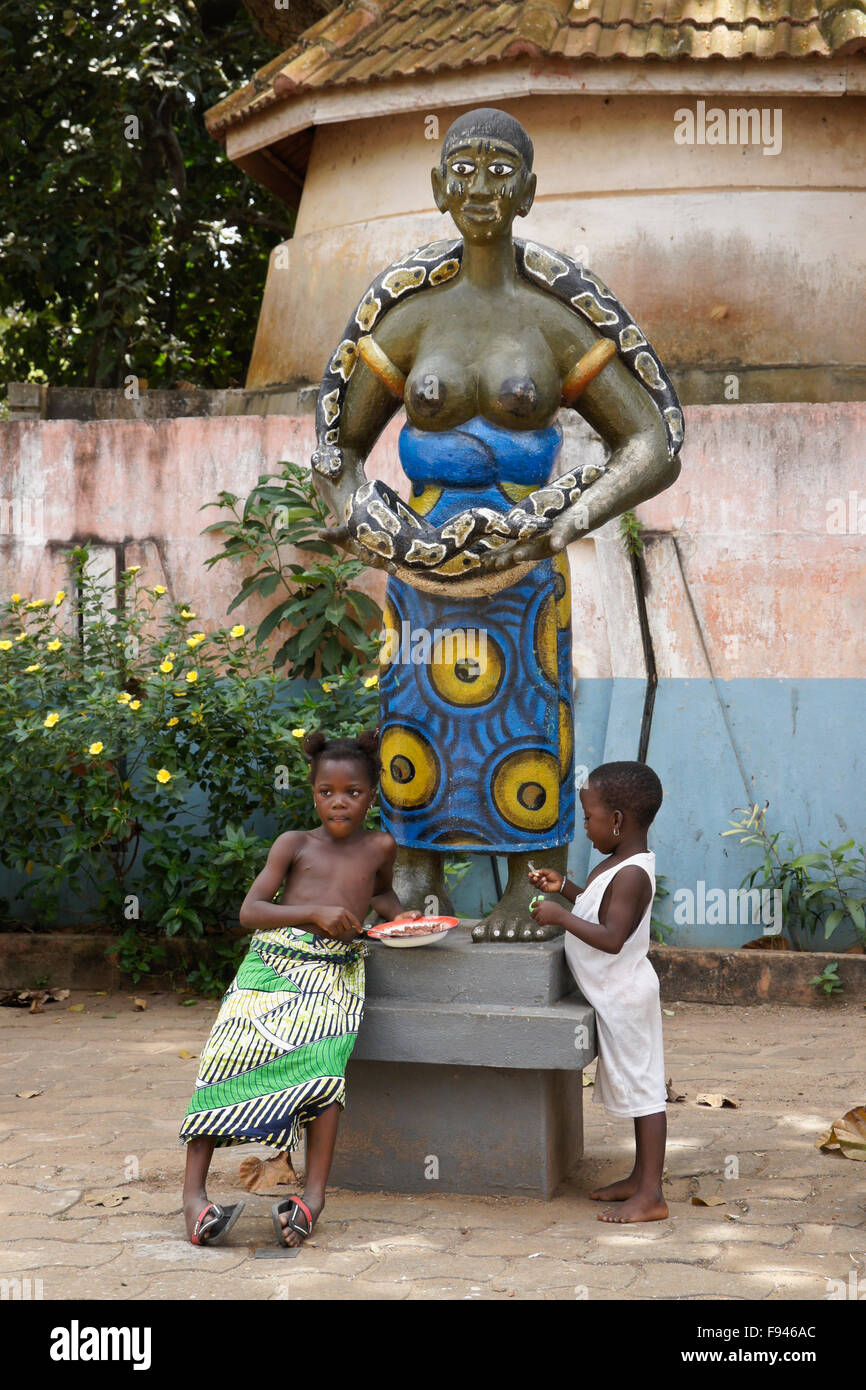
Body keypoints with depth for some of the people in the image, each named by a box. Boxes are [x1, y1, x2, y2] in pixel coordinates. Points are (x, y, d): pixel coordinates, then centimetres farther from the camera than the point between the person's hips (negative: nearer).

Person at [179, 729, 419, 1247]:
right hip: (276, 961, 0)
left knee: (325, 1061, -28)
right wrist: (315, 913, -13)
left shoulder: (379, 846, 14)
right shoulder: (295, 844, 9)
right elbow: (250, 910, -1)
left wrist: (400, 916, 17)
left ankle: (315, 1194, -28)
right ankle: (194, 1191, -18)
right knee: (229, 1050, -20)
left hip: (336, 971, 0)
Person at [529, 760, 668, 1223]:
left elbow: (611, 937, -30)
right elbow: (602, 907, 21)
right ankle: (640, 1178, 29)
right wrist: (565, 887, 11)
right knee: (636, 1085, 17)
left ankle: (650, 1196, -2)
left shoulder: (630, 874, -22)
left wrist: (561, 916, -24)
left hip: (624, 995, -10)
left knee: (641, 1088, -5)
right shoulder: (623, 863, 9)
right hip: (616, 994, 10)